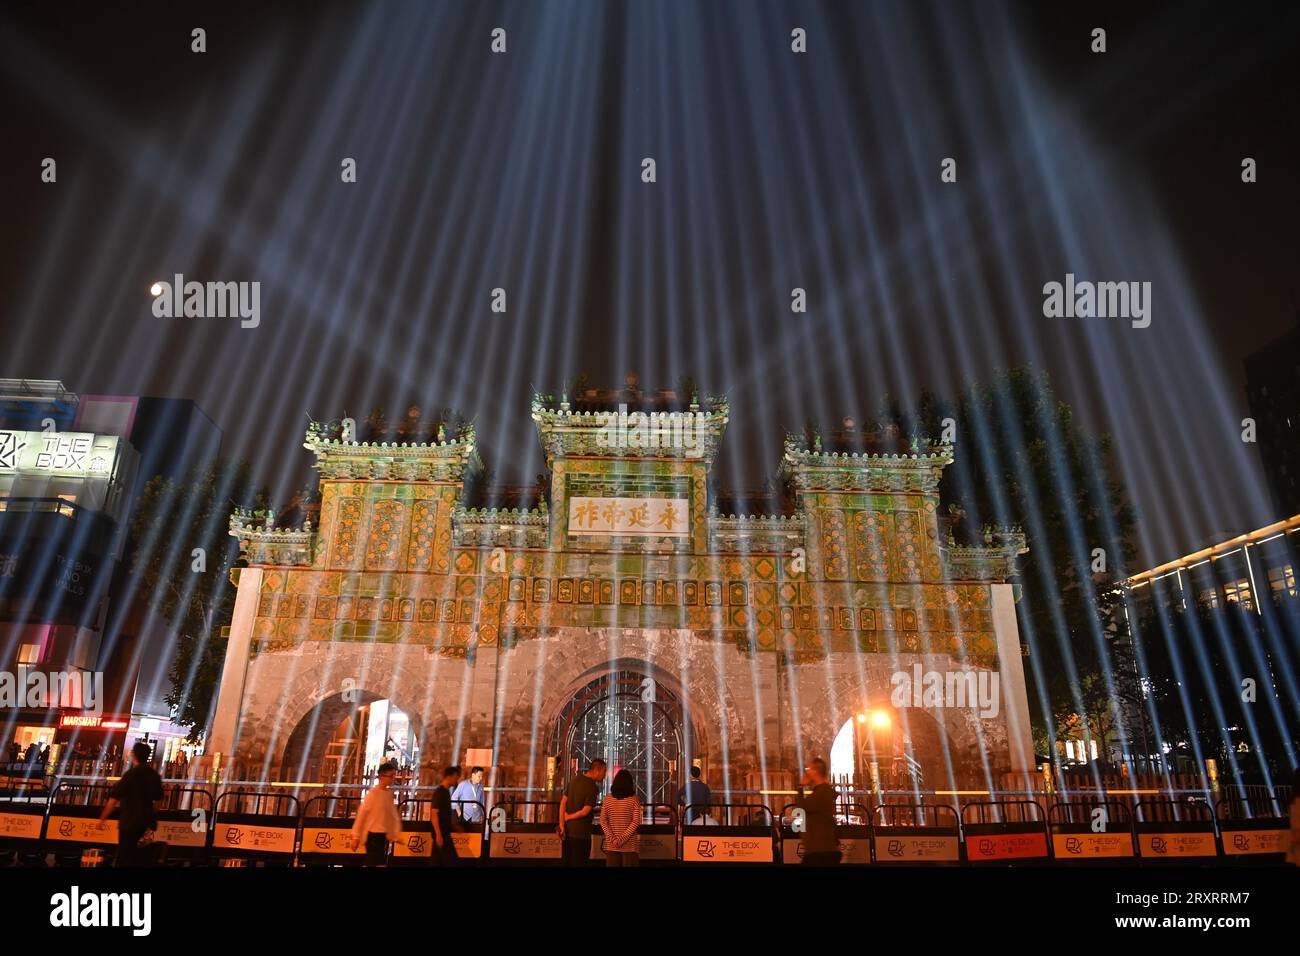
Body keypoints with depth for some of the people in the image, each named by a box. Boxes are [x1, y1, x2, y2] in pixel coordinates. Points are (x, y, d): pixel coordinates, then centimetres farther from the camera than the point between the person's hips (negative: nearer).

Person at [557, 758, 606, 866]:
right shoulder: (593, 787, -16)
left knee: (567, 862, 16)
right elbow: (585, 811, -20)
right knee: (579, 863, 5)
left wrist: (561, 824, -3)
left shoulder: (575, 780, 6)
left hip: (567, 830, 7)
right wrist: (568, 817, -5)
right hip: (581, 833, -7)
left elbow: (563, 802, 3)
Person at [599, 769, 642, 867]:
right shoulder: (634, 799, -3)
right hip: (629, 845, -2)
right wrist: (623, 839, -9)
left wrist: (613, 839, -4)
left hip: (611, 845, 2)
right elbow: (636, 822, -9)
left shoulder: (607, 799, 2)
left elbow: (603, 821, -1)